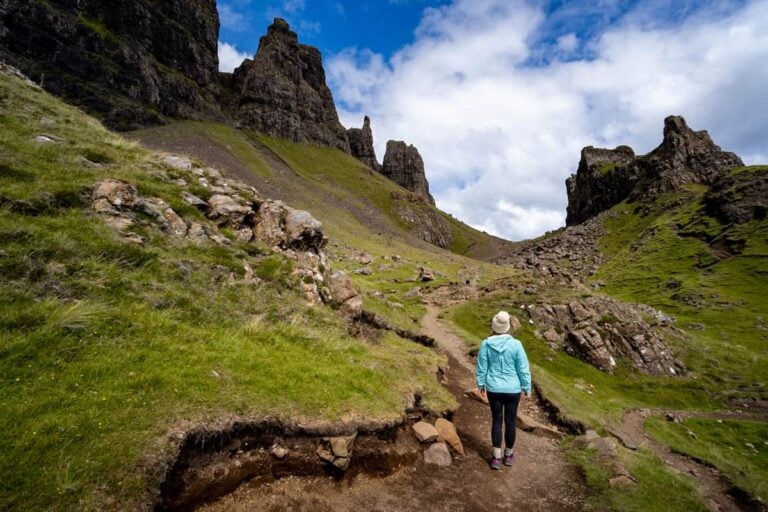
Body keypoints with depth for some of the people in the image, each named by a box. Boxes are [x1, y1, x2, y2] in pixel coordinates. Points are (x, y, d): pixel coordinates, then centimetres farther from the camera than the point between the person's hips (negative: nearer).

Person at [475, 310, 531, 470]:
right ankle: (509, 454, 34)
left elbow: (481, 367, -4)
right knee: (510, 421, 17)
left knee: (496, 421, 14)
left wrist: (481, 384, 11)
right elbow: (523, 369, -9)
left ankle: (497, 458, 18)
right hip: (512, 389, -1)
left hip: (493, 389, 1)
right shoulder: (515, 344, -16)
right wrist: (527, 387, 5)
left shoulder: (486, 344, -13)